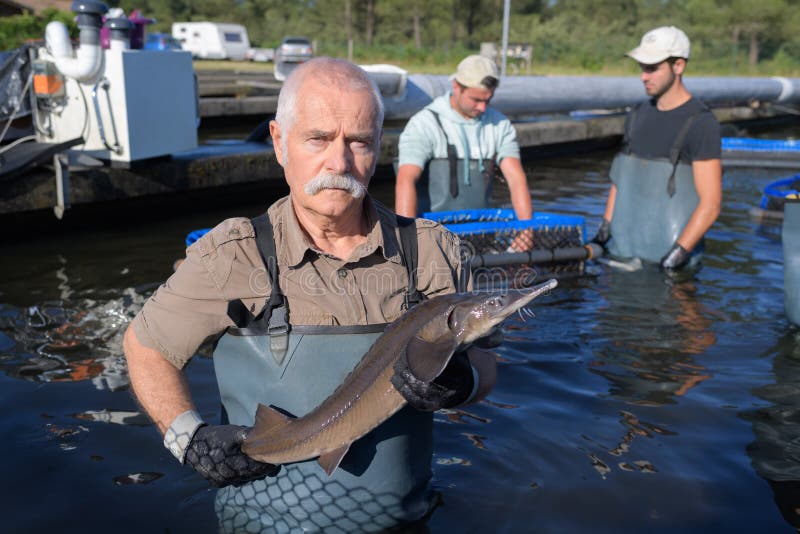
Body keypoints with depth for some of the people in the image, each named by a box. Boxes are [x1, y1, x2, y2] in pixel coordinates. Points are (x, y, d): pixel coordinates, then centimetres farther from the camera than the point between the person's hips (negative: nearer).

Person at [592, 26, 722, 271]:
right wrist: (604, 230, 6)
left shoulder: (700, 123, -10)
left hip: (669, 252, -5)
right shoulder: (638, 115, 11)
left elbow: (710, 203, -13)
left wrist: (679, 254, -19)